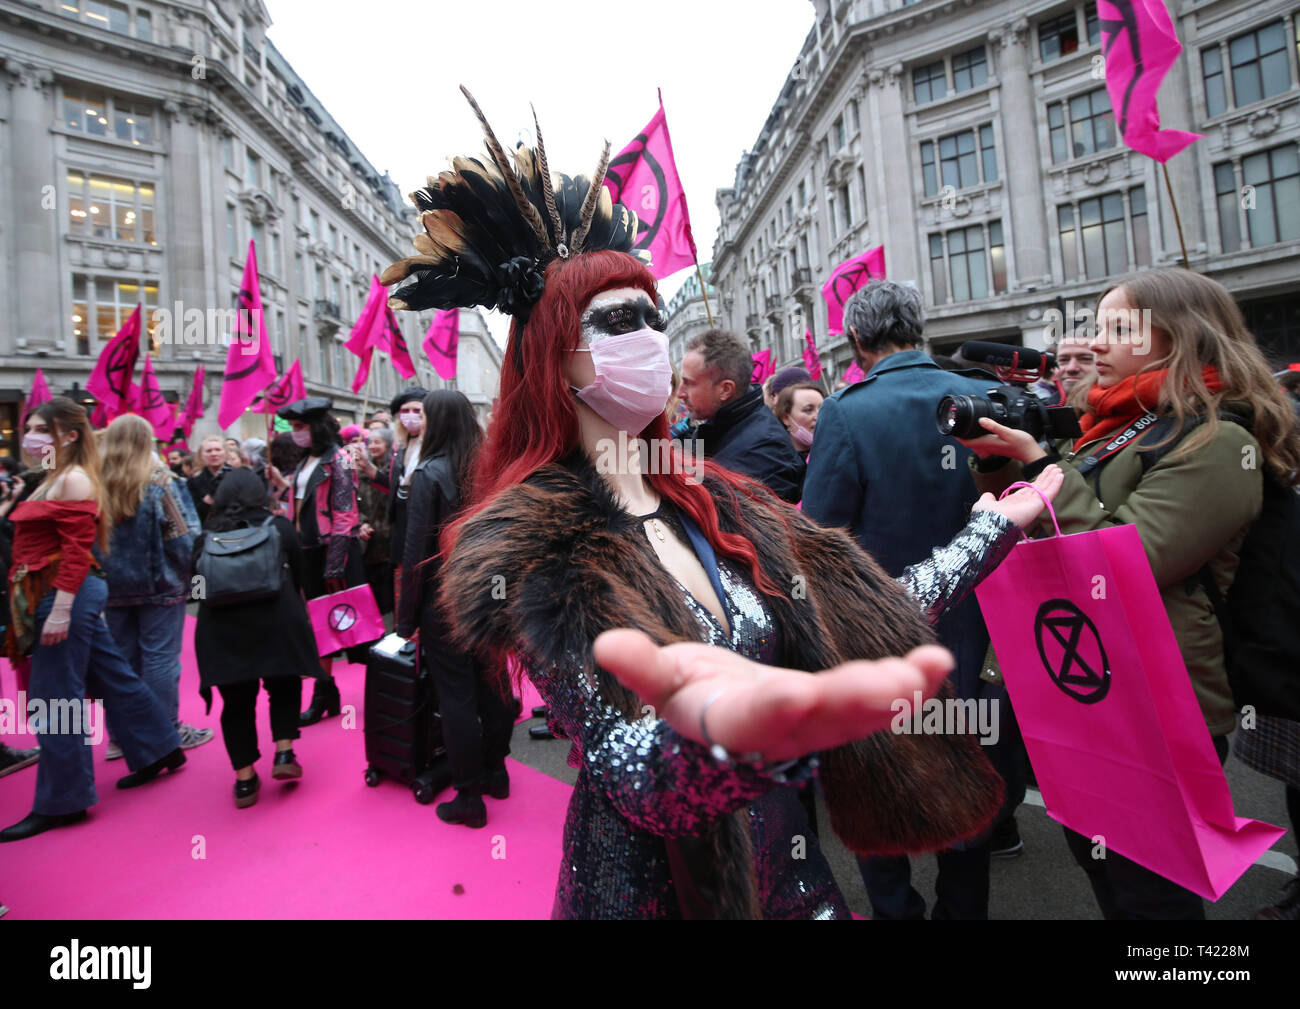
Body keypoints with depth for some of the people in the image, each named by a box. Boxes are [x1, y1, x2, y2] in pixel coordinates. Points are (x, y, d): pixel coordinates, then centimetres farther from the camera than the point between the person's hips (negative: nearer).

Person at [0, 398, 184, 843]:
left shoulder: (74, 481, -13)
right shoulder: (55, 480, 17)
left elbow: (77, 552, -20)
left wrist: (60, 610, -23)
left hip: (67, 594, -10)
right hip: (55, 595, 10)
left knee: (56, 698, -2)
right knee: (112, 676, 17)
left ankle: (61, 803, 10)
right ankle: (157, 750, 30)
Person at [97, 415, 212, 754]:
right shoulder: (159, 482, -10)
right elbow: (184, 536, -13)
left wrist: (103, 575, 15)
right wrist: (188, 573, 0)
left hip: (114, 586, 5)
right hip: (159, 584, -5)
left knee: (120, 659, 13)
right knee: (160, 658, 2)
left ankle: (120, 735, 21)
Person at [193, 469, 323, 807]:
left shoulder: (206, 538, 12)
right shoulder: (280, 527, 8)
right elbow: (297, 575, 13)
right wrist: (294, 610, 28)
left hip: (220, 628, 2)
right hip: (276, 622, -1)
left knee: (236, 701, 10)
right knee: (284, 686, 19)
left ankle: (244, 779, 14)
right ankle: (284, 754, 10)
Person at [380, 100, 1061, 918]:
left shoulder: (712, 503, -3)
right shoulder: (530, 547, -21)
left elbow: (875, 611, 3)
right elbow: (637, 781, -32)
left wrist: (998, 523, 13)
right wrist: (715, 730, -55)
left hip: (781, 859, 6)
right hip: (657, 884, -5)